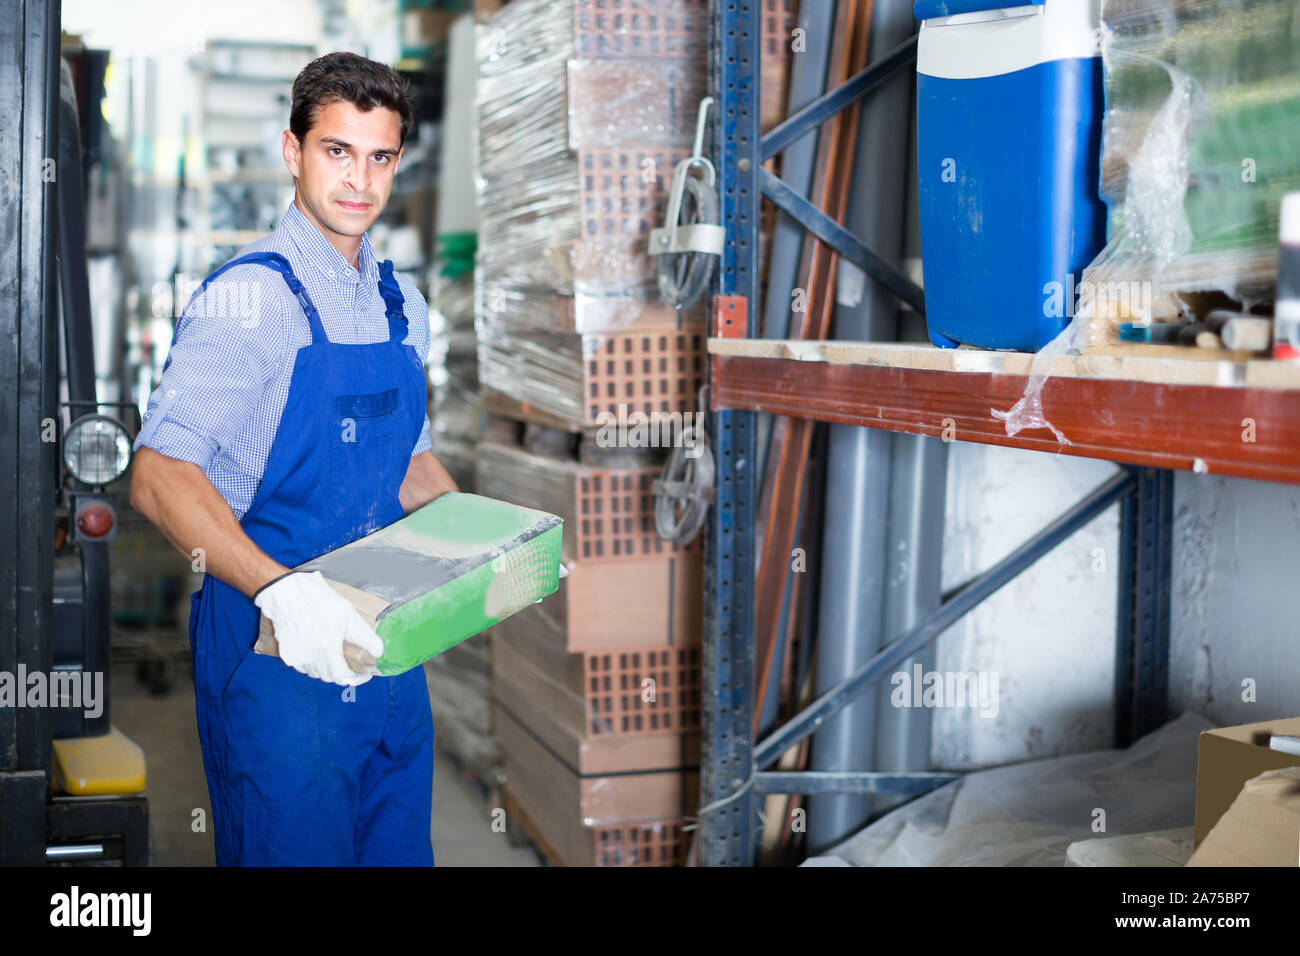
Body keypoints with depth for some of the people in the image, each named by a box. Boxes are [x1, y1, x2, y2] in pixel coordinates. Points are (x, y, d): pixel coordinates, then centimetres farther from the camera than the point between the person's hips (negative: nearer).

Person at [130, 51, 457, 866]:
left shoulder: (402, 304, 10)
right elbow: (160, 477, -22)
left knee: (400, 847, 15)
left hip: (383, 639, 7)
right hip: (274, 647, -7)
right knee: (294, 851, 2)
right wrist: (276, 587, -34)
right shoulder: (249, 296, -13)